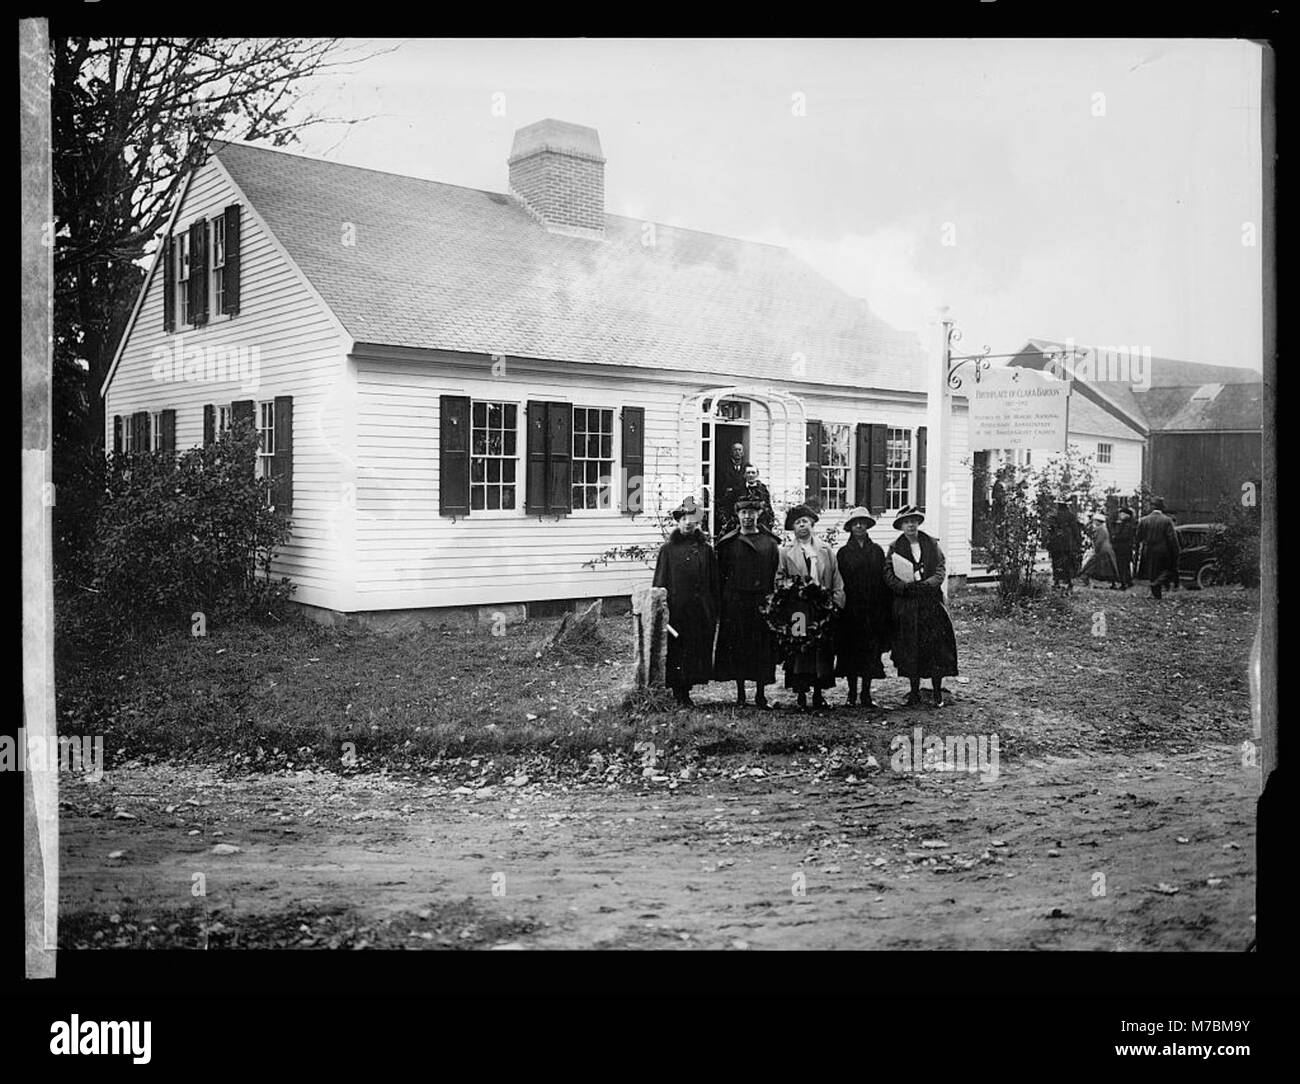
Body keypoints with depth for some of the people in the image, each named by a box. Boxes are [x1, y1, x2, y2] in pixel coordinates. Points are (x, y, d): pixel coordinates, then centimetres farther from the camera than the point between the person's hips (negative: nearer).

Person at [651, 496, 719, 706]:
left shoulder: (705, 549, 9)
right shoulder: (668, 549, 2)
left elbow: (714, 584, 11)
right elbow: (660, 582, 0)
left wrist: (714, 611, 5)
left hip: (702, 612, 3)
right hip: (676, 611, -3)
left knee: (698, 651, 5)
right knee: (675, 653, -1)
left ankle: (685, 693, 15)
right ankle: (677, 693, 9)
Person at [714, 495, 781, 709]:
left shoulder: (770, 543, 8)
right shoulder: (727, 543, 5)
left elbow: (776, 576, 9)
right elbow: (720, 575, 5)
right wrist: (721, 602, -1)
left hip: (762, 602, 1)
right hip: (735, 602, -1)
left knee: (763, 648, 0)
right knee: (737, 648, 2)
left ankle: (761, 695, 9)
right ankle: (740, 694, 12)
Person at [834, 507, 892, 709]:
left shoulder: (877, 551, 9)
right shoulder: (843, 552, 4)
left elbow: (884, 579, 6)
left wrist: (887, 609, 1)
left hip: (873, 610, 1)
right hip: (850, 609, -1)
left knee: (871, 653, 1)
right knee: (850, 653, 2)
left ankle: (866, 694, 9)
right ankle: (852, 694, 12)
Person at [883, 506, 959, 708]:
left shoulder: (931, 544, 8)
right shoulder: (895, 548, 6)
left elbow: (941, 570, 2)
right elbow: (888, 575, -1)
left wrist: (925, 584, -14)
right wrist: (907, 587, -16)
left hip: (931, 601, 0)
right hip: (906, 604, 0)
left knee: (935, 646, -4)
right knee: (910, 648, 2)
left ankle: (937, 692, 2)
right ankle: (914, 692, 11)